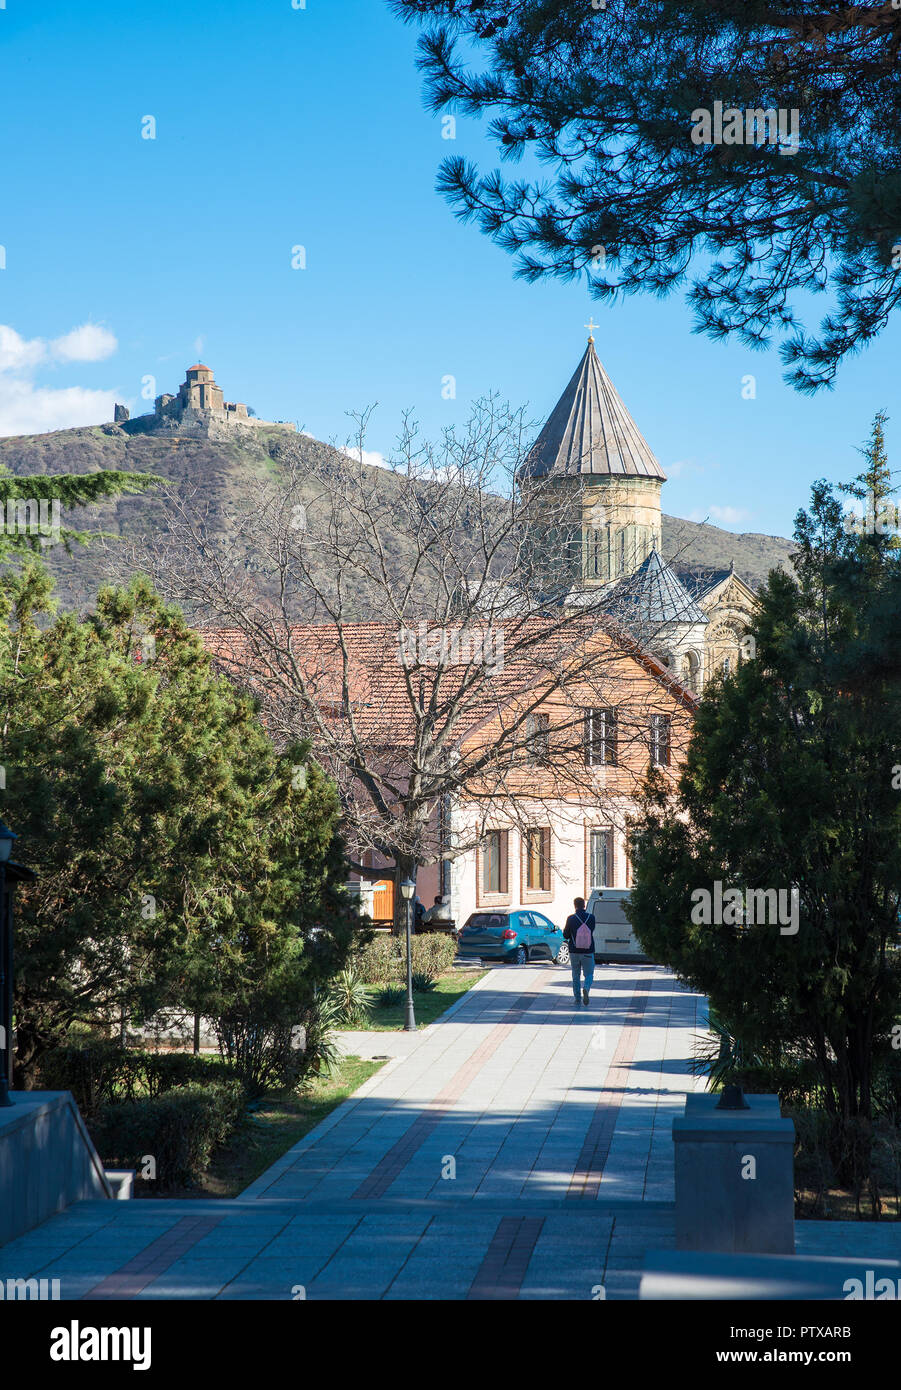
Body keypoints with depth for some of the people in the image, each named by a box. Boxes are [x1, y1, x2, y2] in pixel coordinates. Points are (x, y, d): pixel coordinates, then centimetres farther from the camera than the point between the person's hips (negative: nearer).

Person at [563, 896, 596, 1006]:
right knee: (589, 975, 11)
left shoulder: (571, 918, -11)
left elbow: (565, 935, -4)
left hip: (574, 952, 0)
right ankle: (586, 989, -19)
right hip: (588, 952, 0)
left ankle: (577, 999, 14)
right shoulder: (591, 917, -7)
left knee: (576, 976, 14)